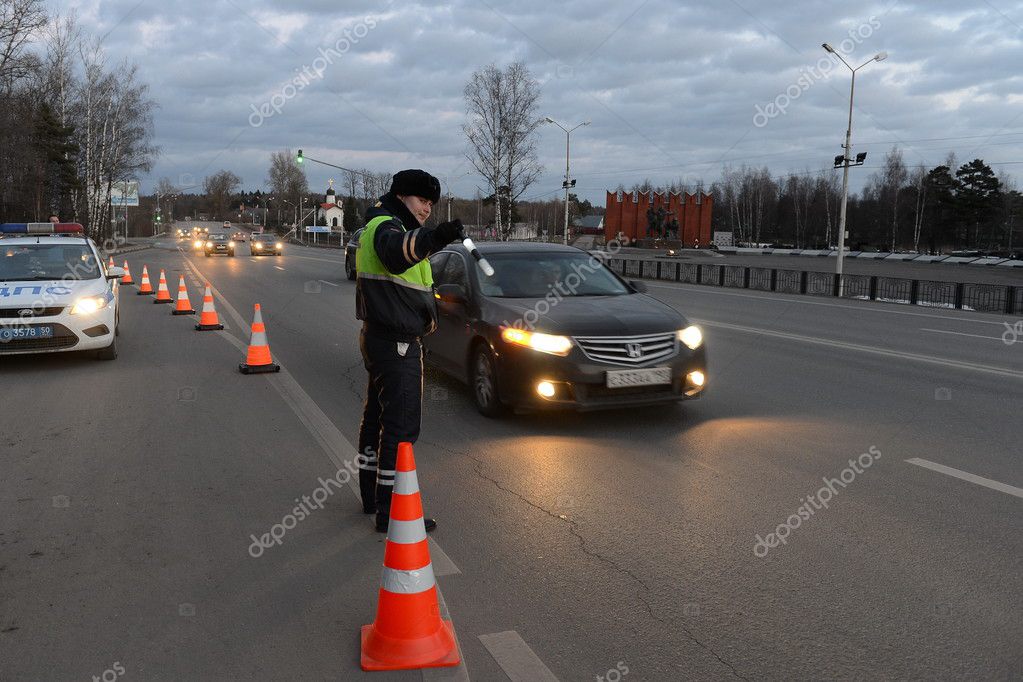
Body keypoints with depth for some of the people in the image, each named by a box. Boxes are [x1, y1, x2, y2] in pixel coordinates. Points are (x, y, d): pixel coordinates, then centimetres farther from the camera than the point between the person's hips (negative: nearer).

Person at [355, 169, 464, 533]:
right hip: (397, 343, -11)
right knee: (401, 427, -8)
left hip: (380, 337, 11)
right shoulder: (385, 226, -16)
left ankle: (372, 496, 32)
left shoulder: (379, 227, 18)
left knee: (377, 417, 19)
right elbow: (397, 251, -42)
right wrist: (434, 237, -59)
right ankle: (390, 511, -4)